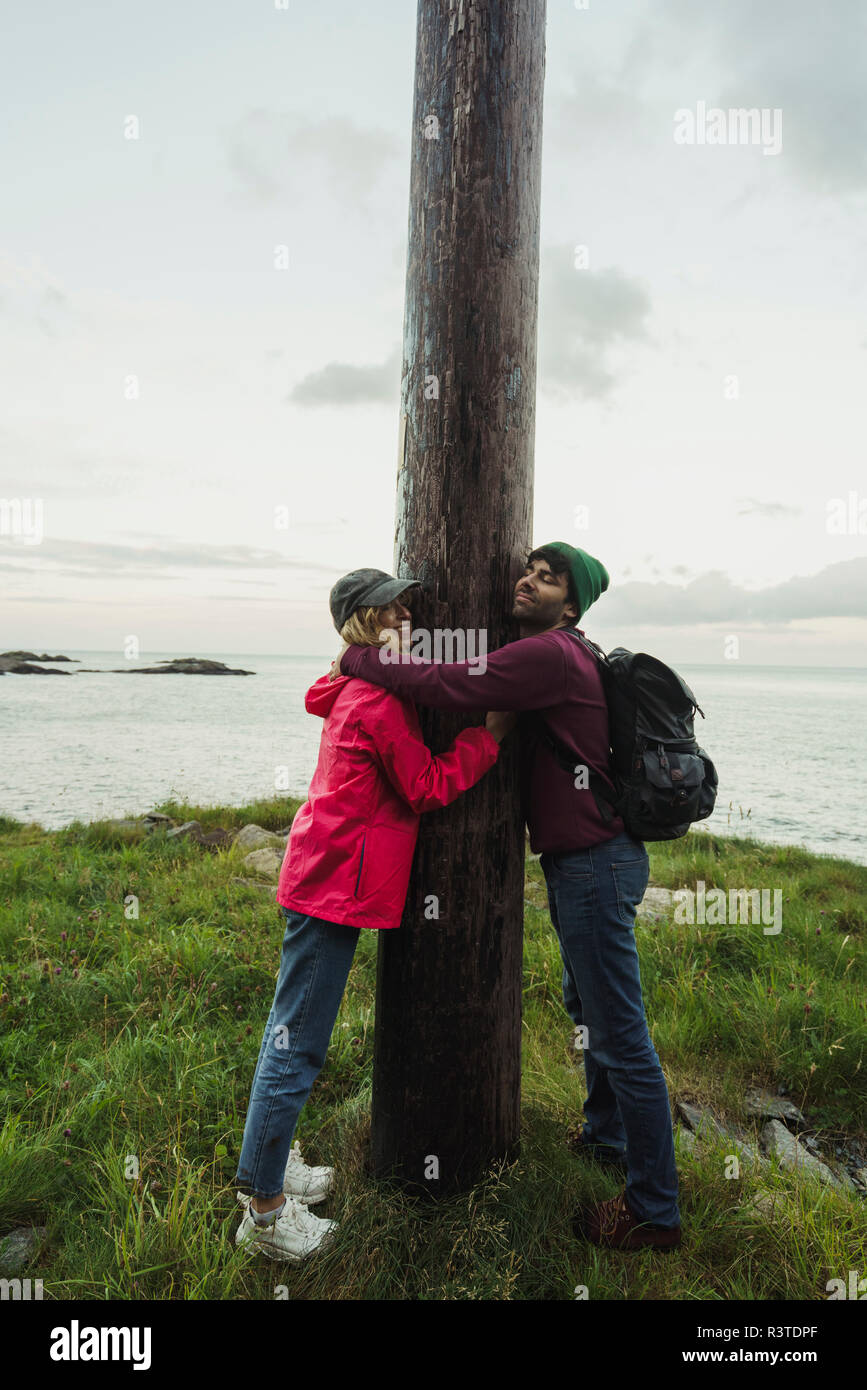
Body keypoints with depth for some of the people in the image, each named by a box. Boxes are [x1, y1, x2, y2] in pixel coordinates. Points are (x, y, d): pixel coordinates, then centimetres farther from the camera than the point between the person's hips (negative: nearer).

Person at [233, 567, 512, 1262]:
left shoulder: (357, 691, 12)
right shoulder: (379, 702, -17)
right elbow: (429, 787, -13)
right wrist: (490, 734, -7)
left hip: (321, 876, 10)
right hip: (338, 884, -10)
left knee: (291, 1030, 19)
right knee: (297, 1046, 0)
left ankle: (269, 1169, 35)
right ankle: (265, 1209, 15)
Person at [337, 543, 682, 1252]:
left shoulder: (550, 655, -21)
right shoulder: (561, 657, 12)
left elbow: (445, 683, -25)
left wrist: (358, 657, -12)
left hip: (595, 863, -11)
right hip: (579, 859, 11)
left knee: (620, 1036, 1)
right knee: (589, 1007, 26)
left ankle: (654, 1210, 17)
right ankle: (606, 1135, 48)